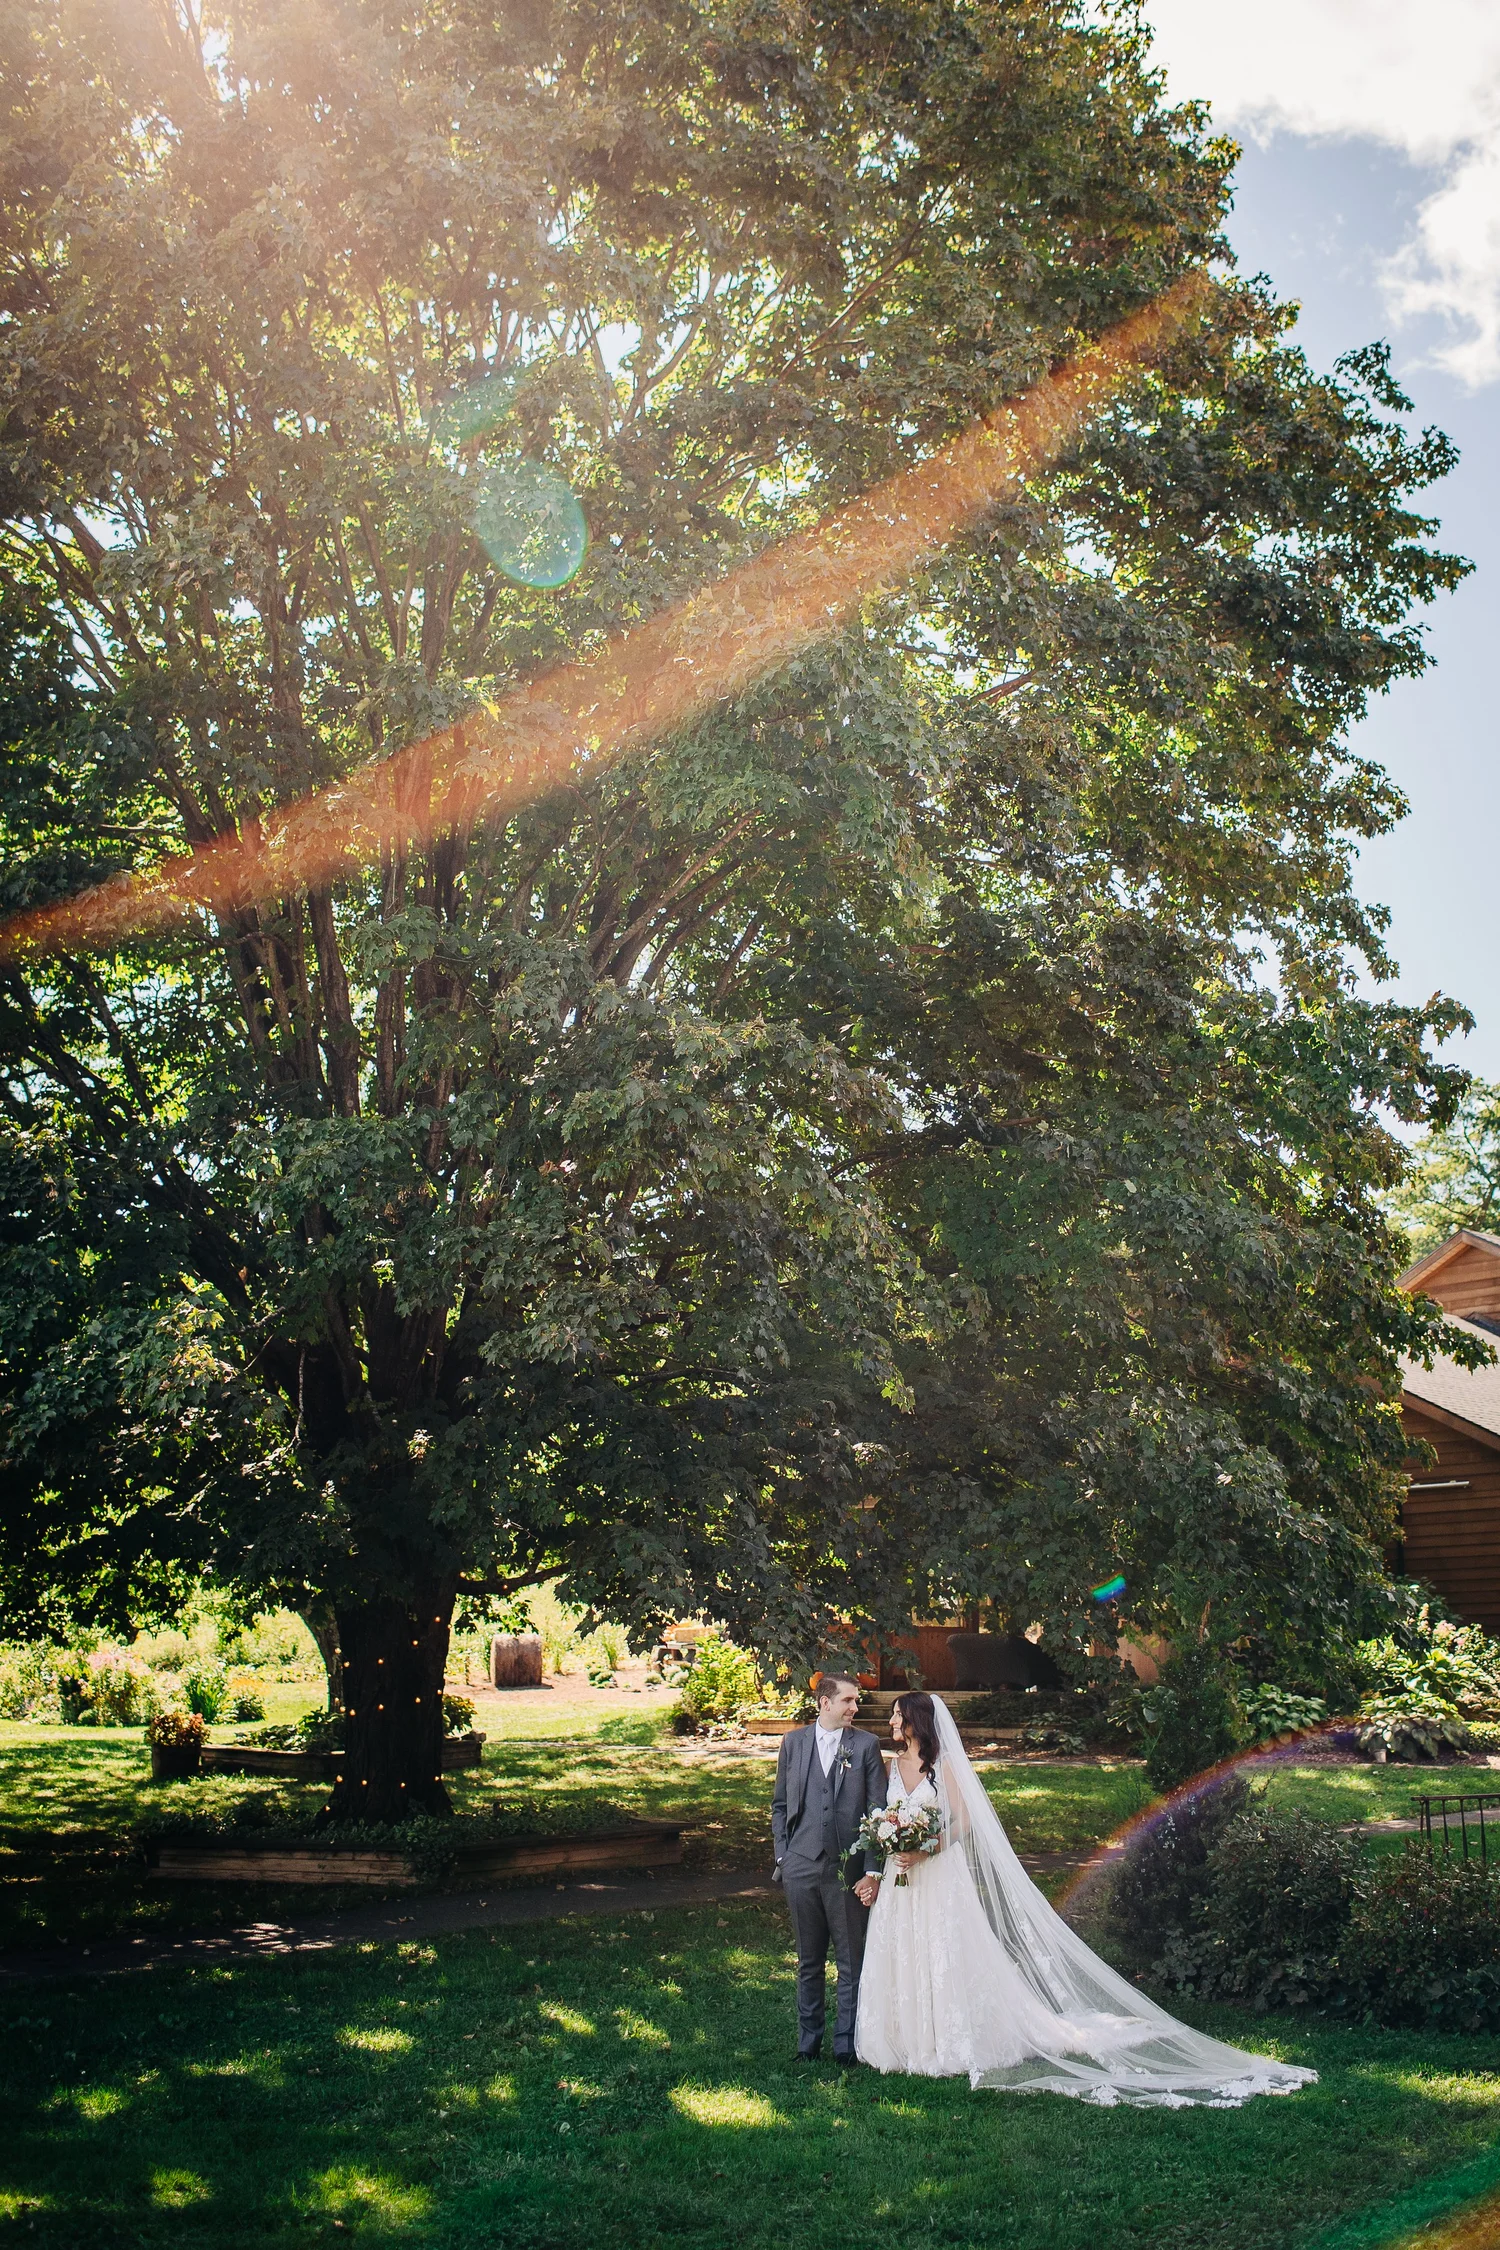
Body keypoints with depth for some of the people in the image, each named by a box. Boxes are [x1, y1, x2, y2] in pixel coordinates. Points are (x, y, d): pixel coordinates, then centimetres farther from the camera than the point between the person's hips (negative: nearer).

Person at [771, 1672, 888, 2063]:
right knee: (809, 1961, 13)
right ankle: (808, 2040, 25)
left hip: (847, 1869, -2)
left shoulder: (866, 1745, 0)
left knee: (851, 1962, 4)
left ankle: (846, 2044, 15)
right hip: (801, 1866, 2)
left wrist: (873, 1870, -7)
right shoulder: (793, 1742, 6)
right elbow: (780, 1805, 13)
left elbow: (878, 1810, -2)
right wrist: (782, 1856, 5)